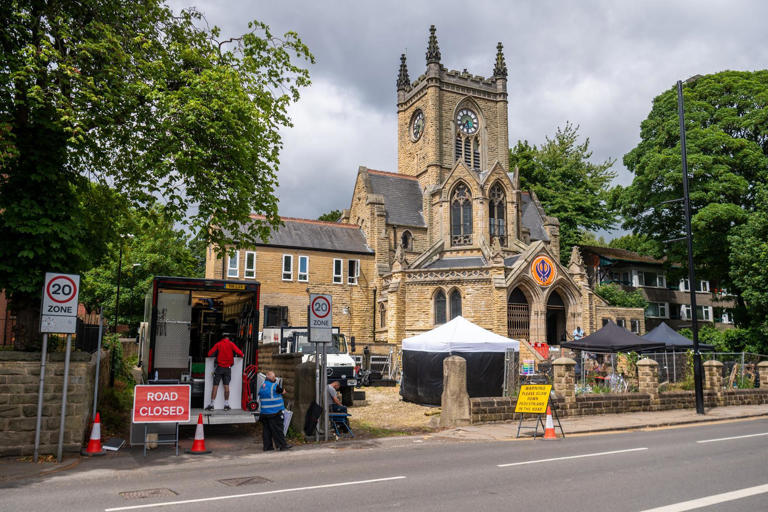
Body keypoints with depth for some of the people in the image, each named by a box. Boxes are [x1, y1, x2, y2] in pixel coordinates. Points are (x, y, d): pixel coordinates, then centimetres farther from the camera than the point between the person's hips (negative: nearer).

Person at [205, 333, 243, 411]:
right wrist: (241, 355, 12)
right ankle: (226, 404, 5)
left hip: (219, 367, 0)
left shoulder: (218, 344, 2)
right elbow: (239, 352, -9)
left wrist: (215, 355, 17)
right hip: (228, 368, 0)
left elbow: (209, 353, -3)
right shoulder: (231, 344, 0)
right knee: (226, 386, 4)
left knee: (215, 386, 0)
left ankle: (211, 404, -2)